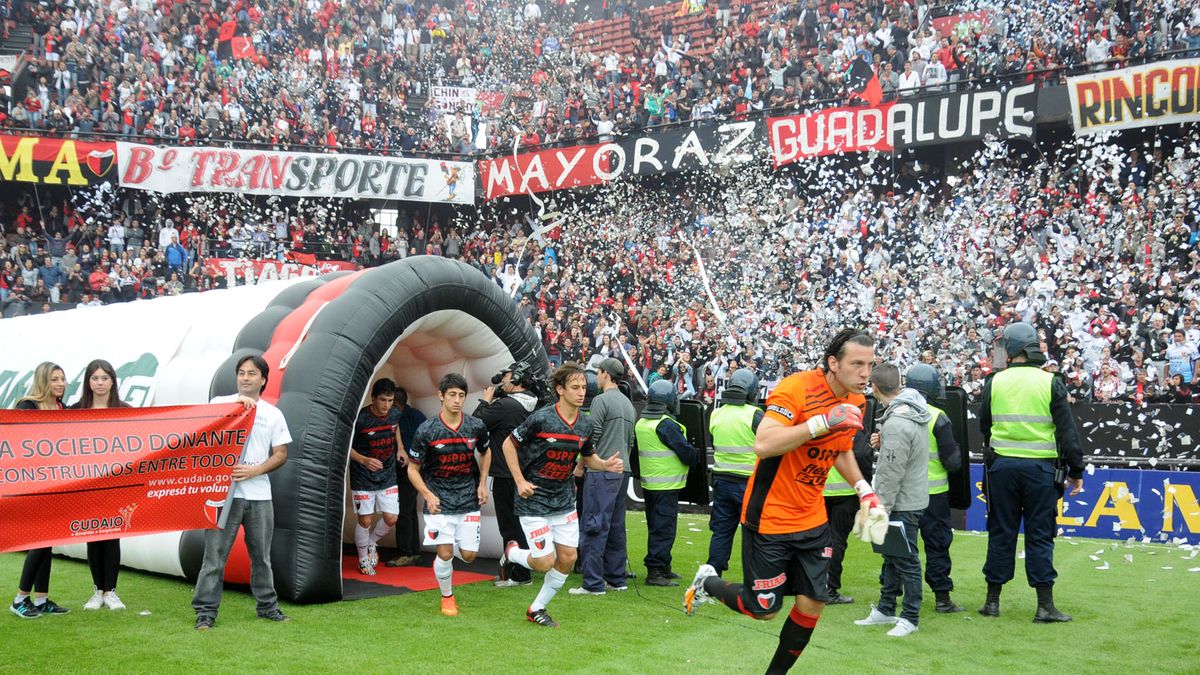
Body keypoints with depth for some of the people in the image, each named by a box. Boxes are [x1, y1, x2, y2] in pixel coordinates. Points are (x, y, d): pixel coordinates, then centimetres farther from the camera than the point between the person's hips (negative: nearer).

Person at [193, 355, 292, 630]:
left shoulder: (273, 414, 11)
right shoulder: (221, 402, 5)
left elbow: (281, 454, 6)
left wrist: (254, 471, -9)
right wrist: (236, 403, -20)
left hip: (259, 493, 3)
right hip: (224, 491, -3)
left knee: (261, 554, 12)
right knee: (215, 553, -5)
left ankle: (267, 605, 23)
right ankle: (206, 611, 0)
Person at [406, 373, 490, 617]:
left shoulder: (476, 426, -3)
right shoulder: (426, 430, -11)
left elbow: (485, 452, 18)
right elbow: (413, 469, -3)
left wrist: (482, 483, 7)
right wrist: (427, 494, -17)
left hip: (468, 499, 3)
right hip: (439, 500, -3)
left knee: (468, 555, -1)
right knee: (445, 553, -9)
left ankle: (441, 553, 33)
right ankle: (447, 597, 17)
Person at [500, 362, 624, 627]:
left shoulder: (585, 424, 0)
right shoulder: (541, 418, -18)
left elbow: (588, 456, 16)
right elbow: (509, 444, -7)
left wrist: (606, 465, -5)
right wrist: (520, 481, -12)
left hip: (564, 500, 6)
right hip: (534, 501, -6)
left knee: (568, 558, 4)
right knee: (544, 563, -8)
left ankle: (537, 609, 24)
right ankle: (512, 551, 27)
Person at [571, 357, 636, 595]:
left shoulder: (601, 400, -9)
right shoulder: (628, 404, 16)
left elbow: (591, 438, -13)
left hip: (602, 471, -8)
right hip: (622, 471, 8)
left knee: (594, 527, -7)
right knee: (616, 526, 12)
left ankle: (593, 583, -8)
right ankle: (616, 579, 16)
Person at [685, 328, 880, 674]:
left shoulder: (856, 402, 3)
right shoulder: (797, 387, -22)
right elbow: (763, 445, -34)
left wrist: (863, 489, 10)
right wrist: (821, 422, -36)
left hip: (813, 520, 7)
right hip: (769, 517, -7)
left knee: (812, 604, 4)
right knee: (763, 609, 1)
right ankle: (707, 583, 30)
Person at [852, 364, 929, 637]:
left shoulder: (896, 424, -25)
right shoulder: (916, 408, 5)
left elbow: (892, 474, -22)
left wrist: (881, 509, -16)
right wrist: (883, 442, 11)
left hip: (903, 503, -10)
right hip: (914, 494, 10)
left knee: (905, 559, 0)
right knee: (891, 555, 18)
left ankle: (910, 617, 9)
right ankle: (885, 609, 28)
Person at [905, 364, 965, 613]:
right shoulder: (938, 418, -13)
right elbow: (952, 461, -11)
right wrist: (956, 454, 10)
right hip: (933, 492, -3)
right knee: (937, 544, 6)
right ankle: (942, 597, 8)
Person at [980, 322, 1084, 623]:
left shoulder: (994, 382, 1)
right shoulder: (1050, 383, -4)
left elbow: (984, 426, 12)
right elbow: (1067, 431, -4)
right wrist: (1076, 470, 3)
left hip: (1002, 465, 2)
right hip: (1041, 468, -1)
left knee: (1001, 533, 9)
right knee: (1040, 535, 3)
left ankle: (992, 600, 14)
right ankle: (1045, 606, 4)